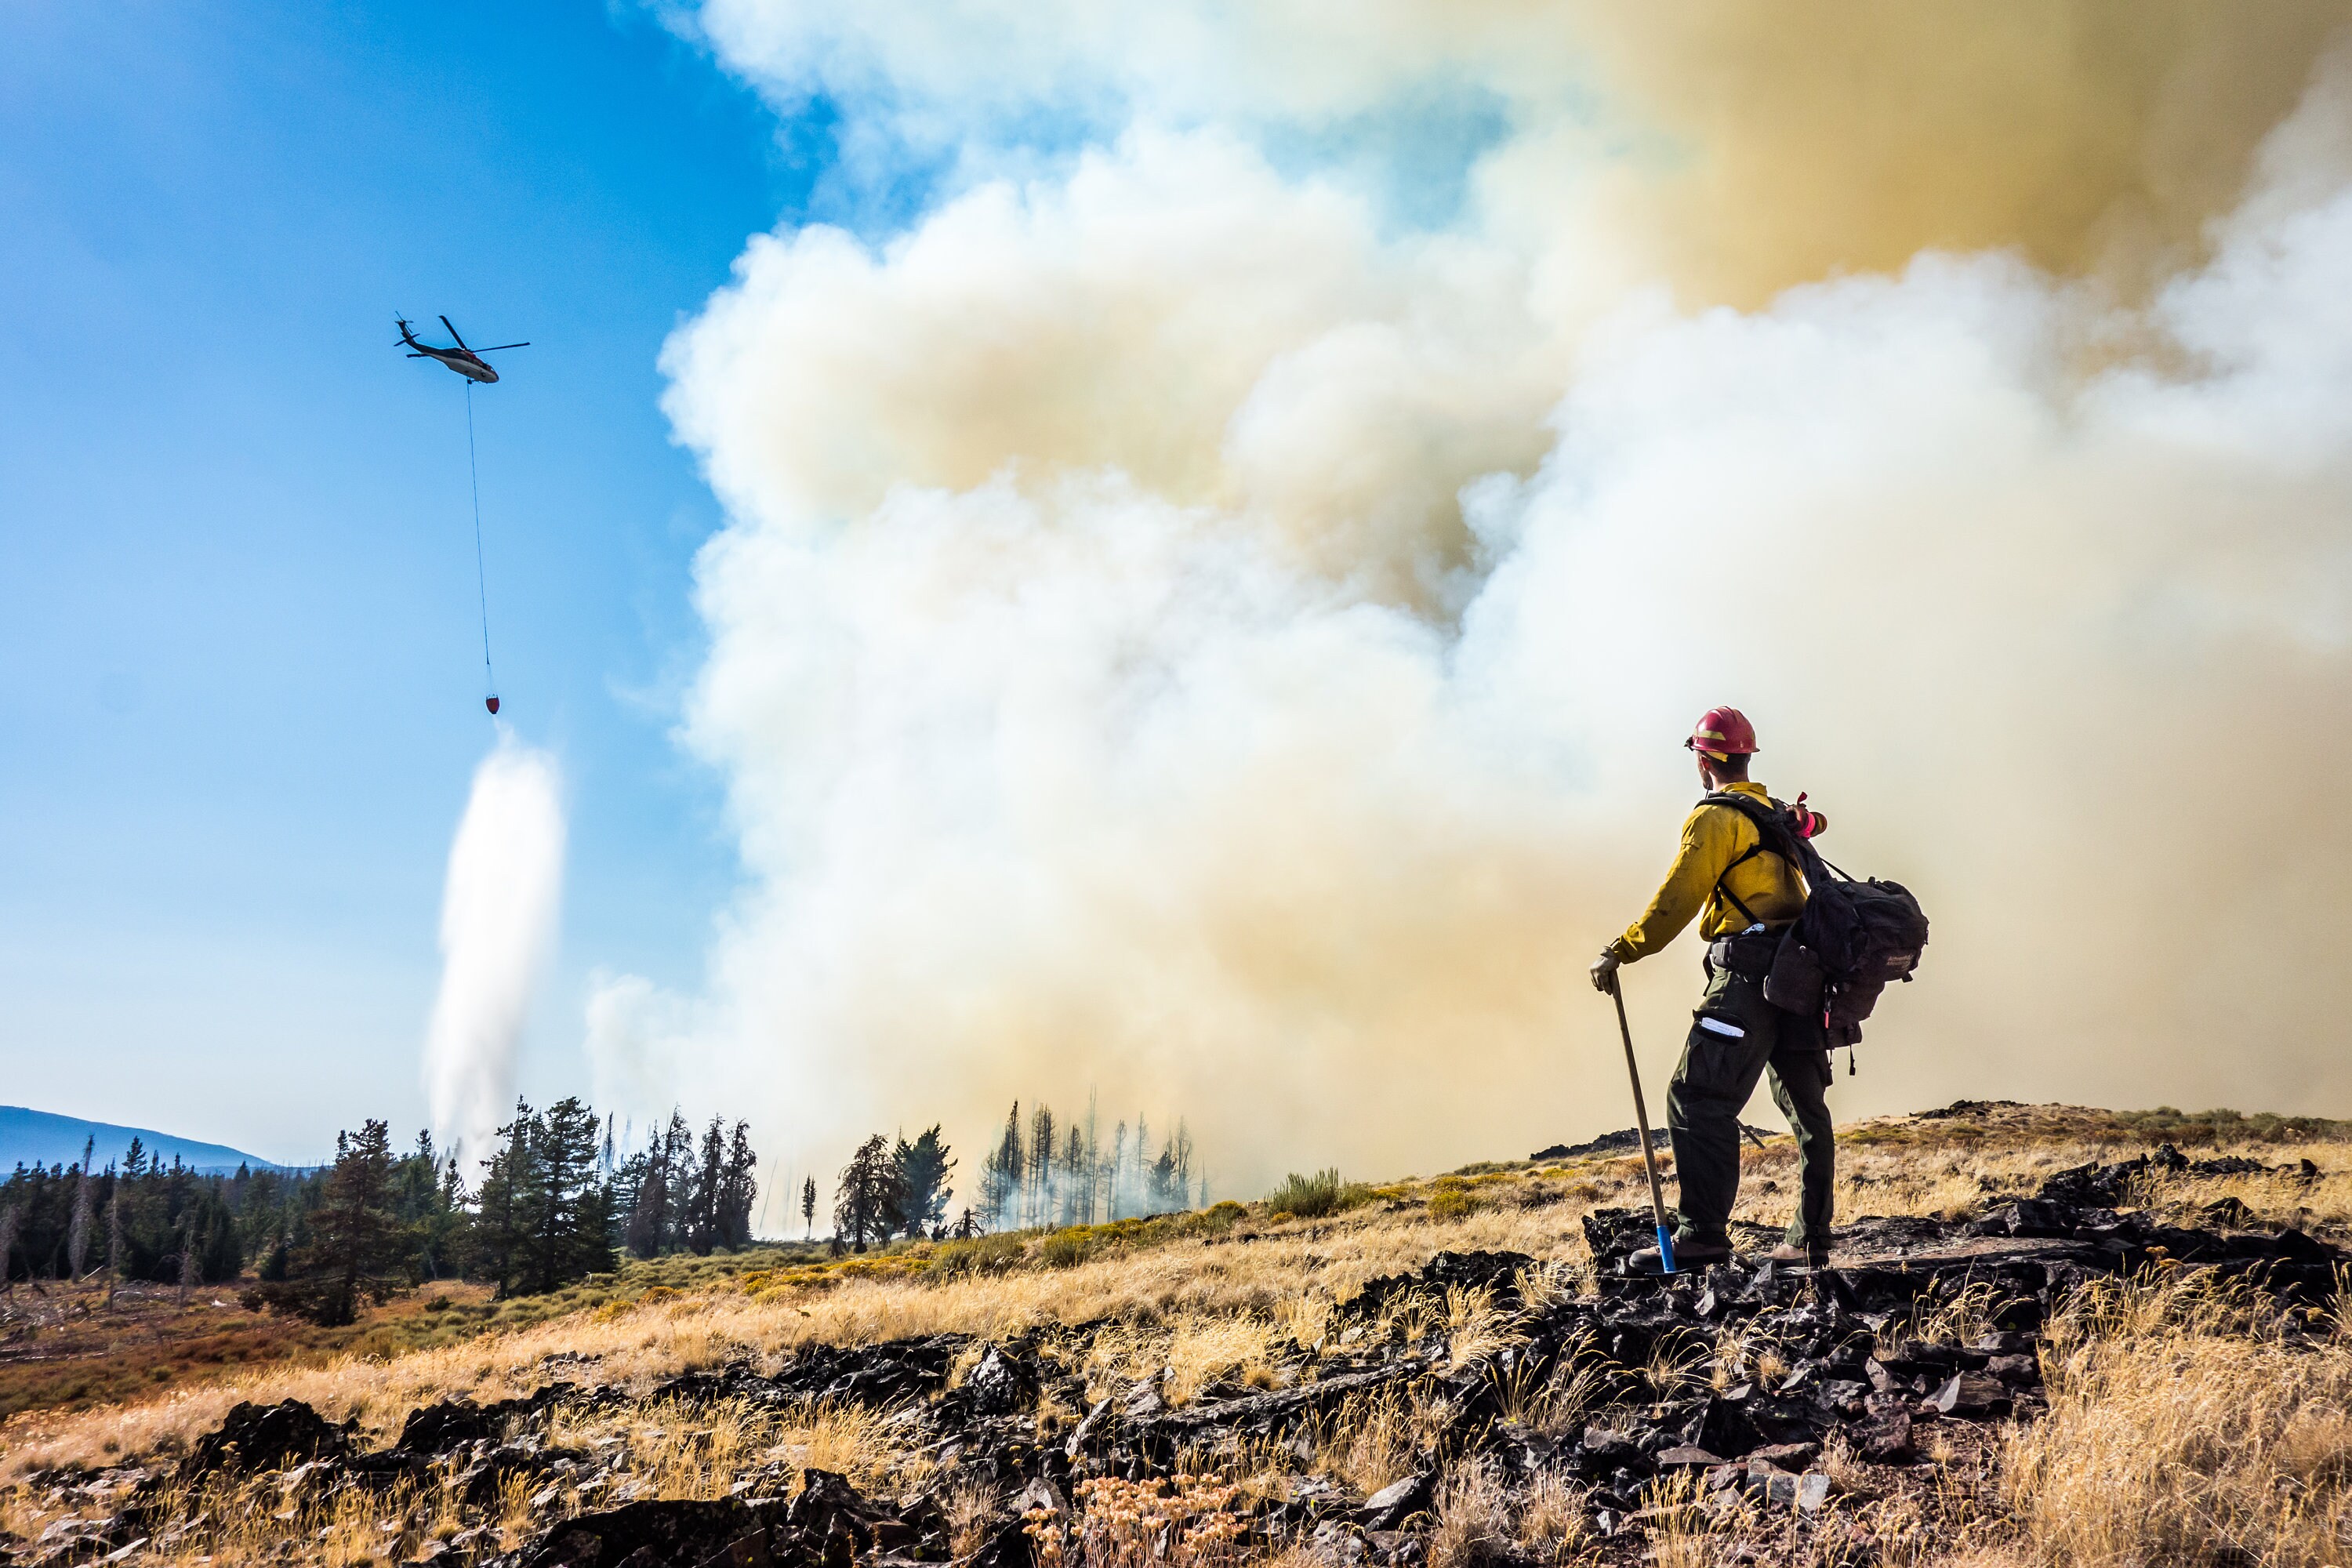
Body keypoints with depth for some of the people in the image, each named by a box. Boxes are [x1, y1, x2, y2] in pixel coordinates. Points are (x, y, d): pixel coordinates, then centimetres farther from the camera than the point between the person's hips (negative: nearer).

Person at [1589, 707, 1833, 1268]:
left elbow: (1677, 899, -15)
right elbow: (1813, 821, 41)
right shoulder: (1779, 813, 19)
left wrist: (1620, 951, -14)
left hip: (1750, 973, -9)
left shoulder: (1715, 817, -7)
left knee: (1698, 1099, -10)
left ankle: (1704, 1233, -15)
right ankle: (1810, 1239, 16)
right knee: (1806, 1105, 12)